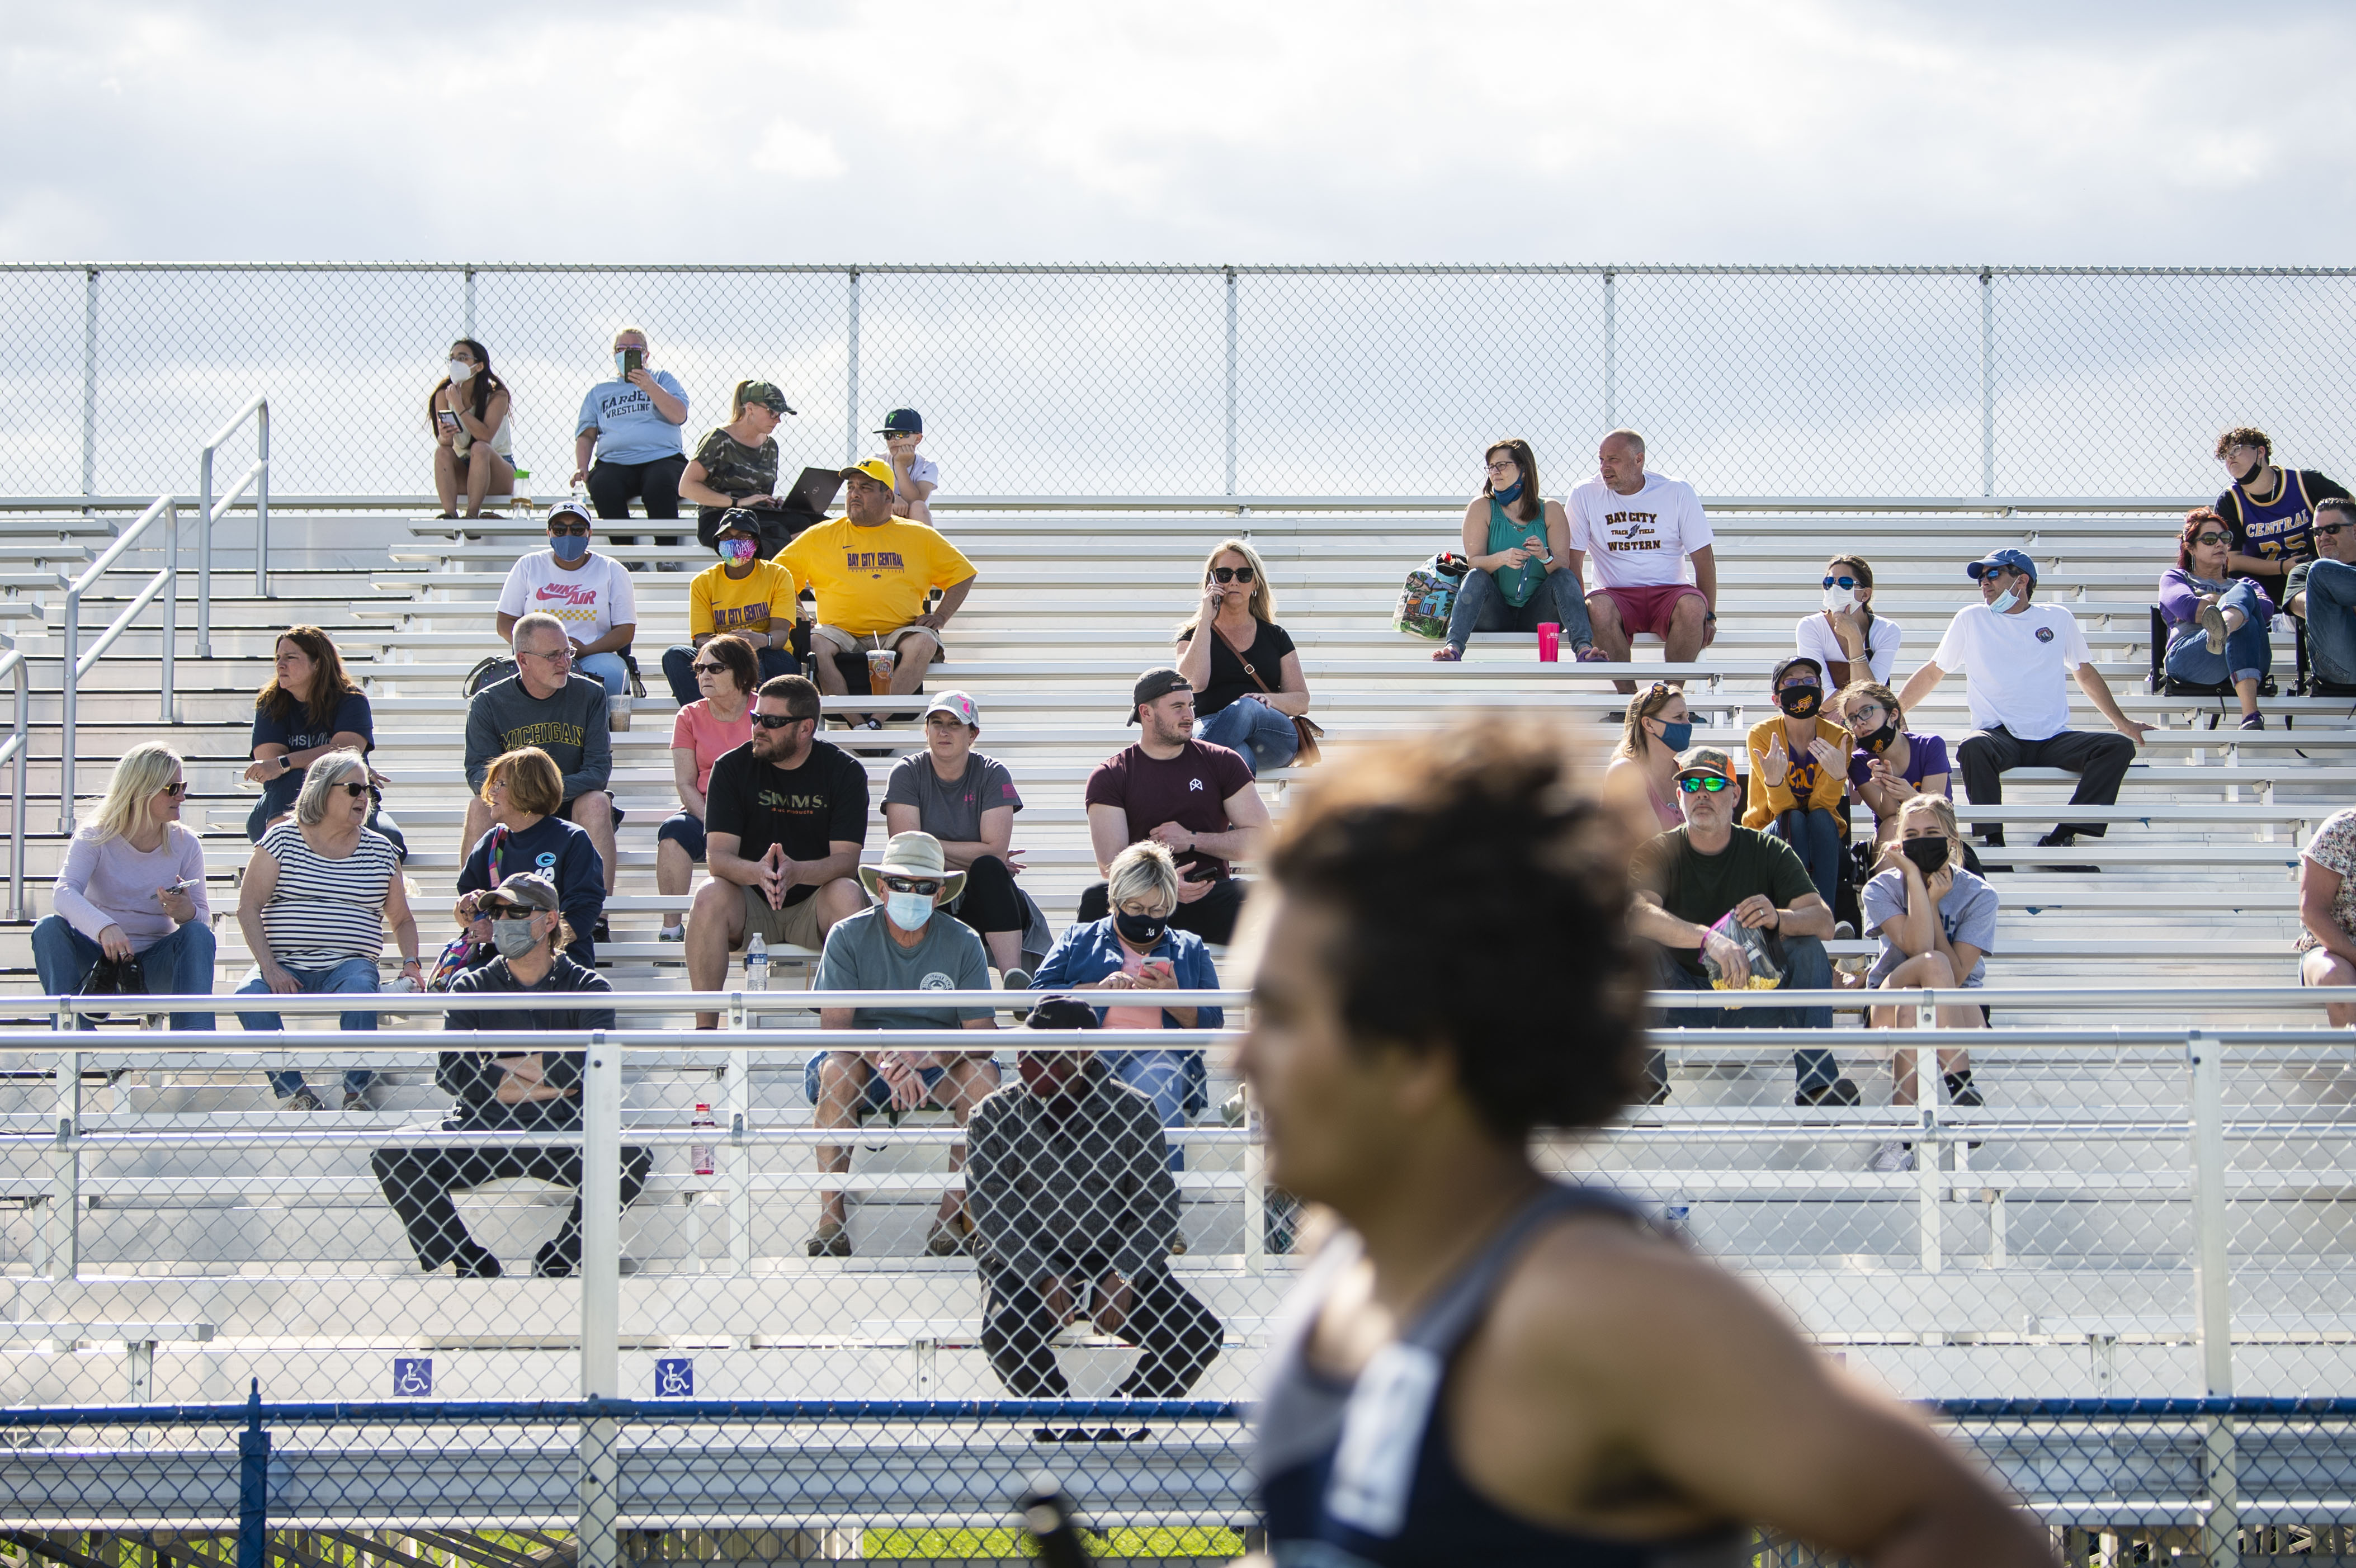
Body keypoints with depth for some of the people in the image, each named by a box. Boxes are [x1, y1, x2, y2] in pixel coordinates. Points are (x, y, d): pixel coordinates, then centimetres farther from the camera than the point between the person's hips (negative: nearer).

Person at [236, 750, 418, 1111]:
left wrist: (410, 963, 3)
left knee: (358, 988, -36)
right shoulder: (282, 840, 6)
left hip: (350, 964, 1)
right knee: (250, 996, -33)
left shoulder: (381, 851, 14)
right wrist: (270, 968, -12)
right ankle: (294, 1094, -32)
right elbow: (248, 908, 1)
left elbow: (402, 919, 23)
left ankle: (357, 1094, -32)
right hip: (286, 967, -1)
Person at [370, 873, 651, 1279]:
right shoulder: (473, 987, 10)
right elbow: (451, 1073, -5)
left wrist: (503, 1067, -5)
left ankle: (560, 1260, -11)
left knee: (631, 1157, -31)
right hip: (482, 1132, 1)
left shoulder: (585, 987, 7)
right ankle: (471, 1261, -6)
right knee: (391, 1159, -23)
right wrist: (550, 1079, -7)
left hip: (562, 1139, -1)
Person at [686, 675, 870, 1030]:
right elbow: (717, 855, -13)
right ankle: (704, 1027, -28)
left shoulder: (845, 771, -6)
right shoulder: (732, 767, -4)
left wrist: (796, 872, -37)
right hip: (751, 904, 1)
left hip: (814, 903, -1)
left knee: (847, 894, -32)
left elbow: (846, 859, -15)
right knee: (710, 896, -30)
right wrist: (757, 872, -36)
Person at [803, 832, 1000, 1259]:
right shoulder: (848, 936, -6)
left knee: (981, 1073, -28)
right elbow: (834, 1027, -15)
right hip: (865, 1067, -1)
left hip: (937, 1075, 1)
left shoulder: (963, 943, -2)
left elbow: (983, 1032, -11)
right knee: (838, 1067, -33)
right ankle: (830, 1217, -31)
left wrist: (930, 1056, -32)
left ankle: (955, 1210, -23)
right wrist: (886, 1061, -35)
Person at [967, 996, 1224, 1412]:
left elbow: (1157, 1209, -2)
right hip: (1023, 1264, -1)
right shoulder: (993, 1116, -1)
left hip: (1113, 1261, 1)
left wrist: (1124, 1277, -18)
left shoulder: (1131, 1112, 0)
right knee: (1003, 1334, -33)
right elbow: (993, 1215, -6)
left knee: (1200, 1334, -18)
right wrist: (1043, 1279, -20)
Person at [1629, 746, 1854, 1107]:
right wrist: (1709, 939, -42)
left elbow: (1824, 921, -10)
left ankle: (1817, 1083, -30)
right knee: (1639, 944, -26)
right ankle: (1650, 1082, -33)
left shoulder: (1770, 853, 1)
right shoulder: (1659, 853, -4)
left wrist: (1779, 918, -34)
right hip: (1683, 1006, -1)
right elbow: (1635, 913, -26)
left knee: (1808, 949, -20)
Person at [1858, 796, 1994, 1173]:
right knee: (1932, 964, -34)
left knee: (1912, 1005, -38)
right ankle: (1960, 1084, -40)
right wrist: (1914, 877, -19)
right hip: (1888, 998, 0)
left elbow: (1957, 975, -16)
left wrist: (1932, 904, -17)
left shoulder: (1979, 896, -4)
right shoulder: (1882, 889, -2)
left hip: (1960, 1011, 0)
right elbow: (1919, 950, -21)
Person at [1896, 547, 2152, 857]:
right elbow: (1932, 673, 19)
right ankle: (1993, 841, -32)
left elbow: (2086, 673, 26)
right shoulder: (1970, 619, 12)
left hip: (2053, 739, 2)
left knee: (2119, 747, -23)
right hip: (1999, 736, -2)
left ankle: (2062, 837, -29)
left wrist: (2122, 722, 24)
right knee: (1973, 748, -38)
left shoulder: (2058, 619, 15)